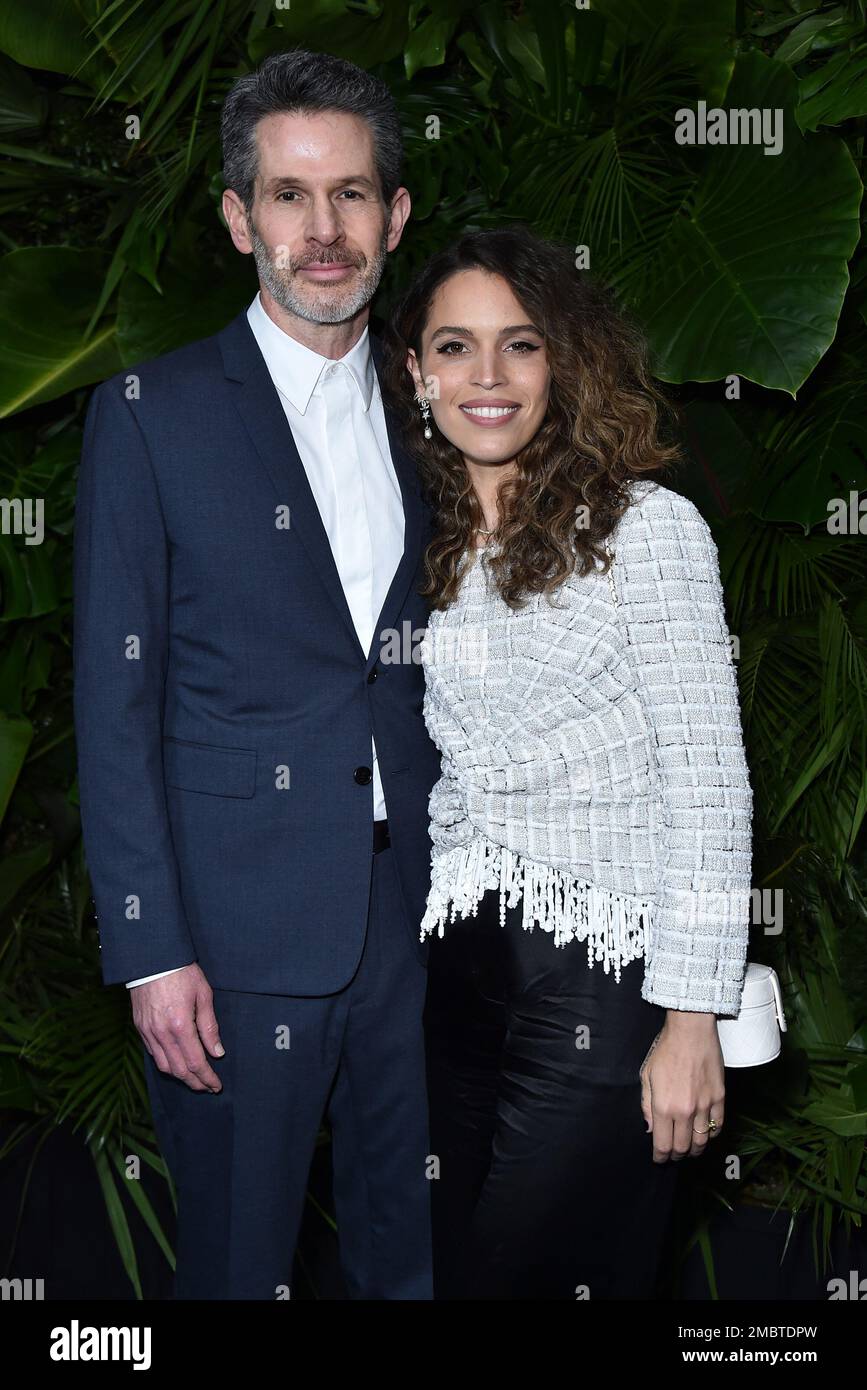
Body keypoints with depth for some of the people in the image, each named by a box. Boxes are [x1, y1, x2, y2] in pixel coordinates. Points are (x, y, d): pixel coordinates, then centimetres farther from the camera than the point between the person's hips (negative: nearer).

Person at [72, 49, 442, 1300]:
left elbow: (437, 668, 12)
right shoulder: (153, 412, -5)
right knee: (239, 1259, 9)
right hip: (239, 930, -4)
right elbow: (115, 699, -7)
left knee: (409, 1251, 16)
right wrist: (149, 949, -12)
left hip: (415, 914, 4)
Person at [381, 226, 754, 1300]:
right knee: (445, 1265, 12)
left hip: (603, 974, -5)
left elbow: (708, 782, -11)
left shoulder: (646, 527, -7)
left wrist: (692, 1022, -15)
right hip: (455, 970, 5)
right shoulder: (421, 548, 10)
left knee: (540, 1273, 3)